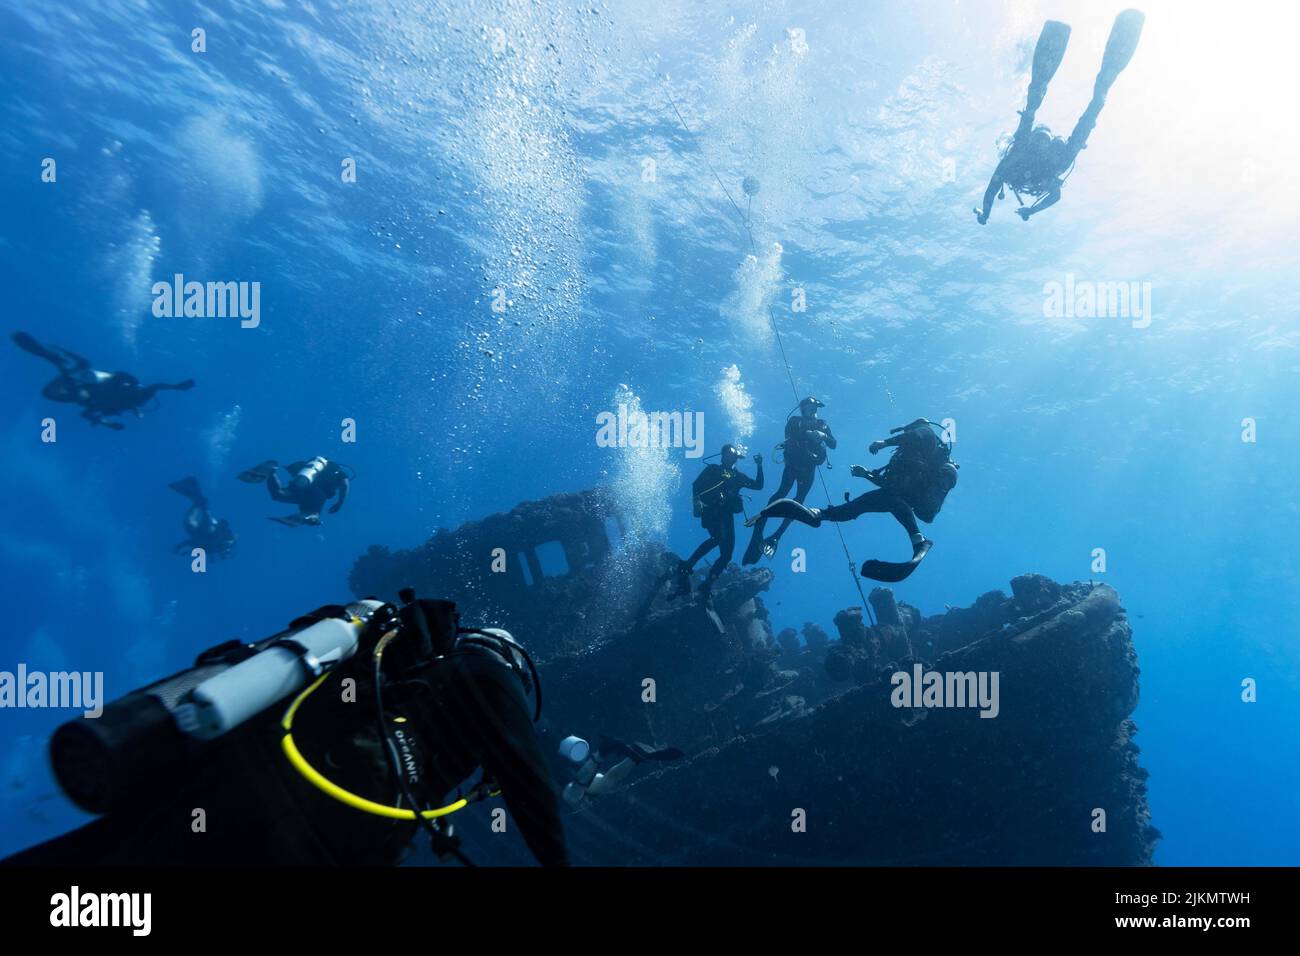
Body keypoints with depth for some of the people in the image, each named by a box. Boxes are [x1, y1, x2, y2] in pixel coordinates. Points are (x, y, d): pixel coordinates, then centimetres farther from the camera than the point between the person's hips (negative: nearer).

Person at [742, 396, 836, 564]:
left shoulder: (822, 424, 16)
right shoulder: (794, 421, 8)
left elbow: (833, 444, 5)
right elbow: (789, 438, -11)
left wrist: (823, 435, -14)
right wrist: (806, 434, -24)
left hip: (809, 468, 4)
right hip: (793, 463, -4)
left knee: (799, 500, -6)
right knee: (783, 491, -23)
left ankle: (776, 537, -7)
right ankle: (758, 530, -31)